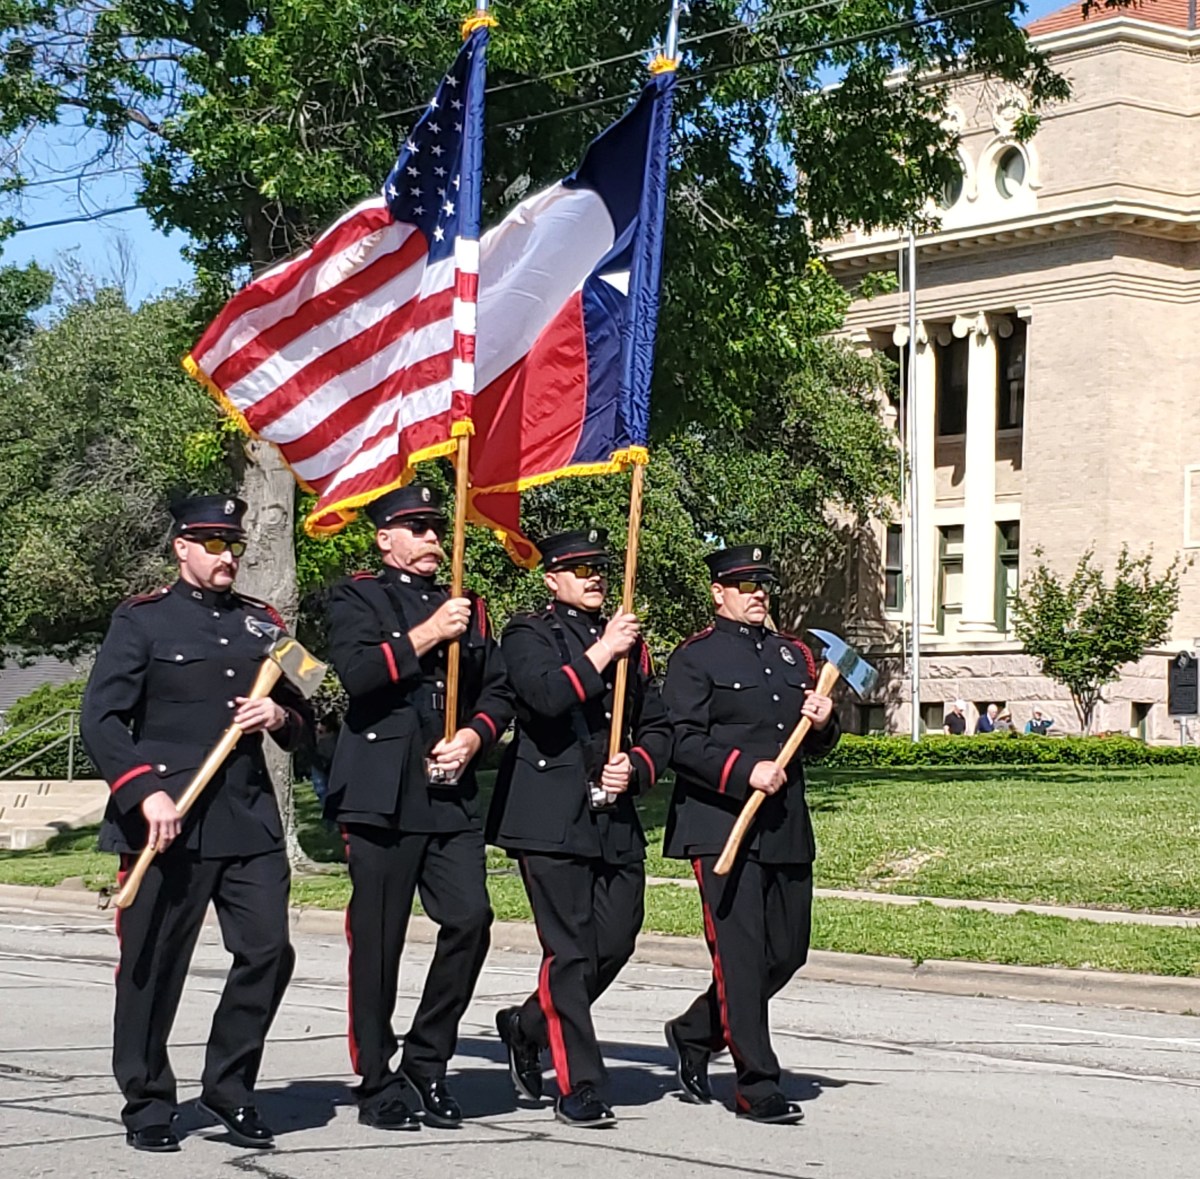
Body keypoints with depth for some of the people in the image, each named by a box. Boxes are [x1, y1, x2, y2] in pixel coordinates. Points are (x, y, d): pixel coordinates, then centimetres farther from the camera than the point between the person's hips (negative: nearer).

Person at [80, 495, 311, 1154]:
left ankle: (230, 1089, 13)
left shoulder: (261, 622, 17)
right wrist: (145, 792, -18)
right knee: (153, 968, 1)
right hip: (168, 822, -4)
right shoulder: (142, 621, 2)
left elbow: (299, 716, 25)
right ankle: (148, 1106, 14)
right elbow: (101, 720, -6)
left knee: (269, 952, -3)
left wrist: (279, 716, 0)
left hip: (249, 821, 5)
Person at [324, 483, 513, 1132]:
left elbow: (499, 690, 18)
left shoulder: (467, 607, 21)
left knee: (470, 920, -8)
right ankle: (378, 1087, 8)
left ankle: (427, 1059, 10)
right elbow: (356, 671, -13)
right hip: (381, 797, -4)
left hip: (452, 798, 5)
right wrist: (426, 636, -15)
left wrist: (474, 736, 0)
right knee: (377, 942, -1)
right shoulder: (356, 598, 5)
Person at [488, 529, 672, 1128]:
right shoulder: (528, 634, 2)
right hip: (551, 818, -6)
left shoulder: (630, 642, 19)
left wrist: (634, 769, 1)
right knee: (570, 950, -7)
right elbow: (545, 696, -19)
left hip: (616, 820, 6)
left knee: (616, 943, 4)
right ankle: (578, 1089, 0)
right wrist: (602, 652, -13)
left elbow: (658, 729, 19)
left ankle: (526, 1026, 28)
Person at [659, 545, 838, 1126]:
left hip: (788, 829, 7)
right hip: (722, 829, -7)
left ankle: (693, 1035, 29)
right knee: (741, 956, -8)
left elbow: (815, 746, 24)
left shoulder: (794, 653, 19)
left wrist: (823, 722, 1)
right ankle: (758, 1088, -3)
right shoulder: (695, 657, -1)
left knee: (788, 952, 10)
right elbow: (681, 743, -10)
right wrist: (745, 771, -21)